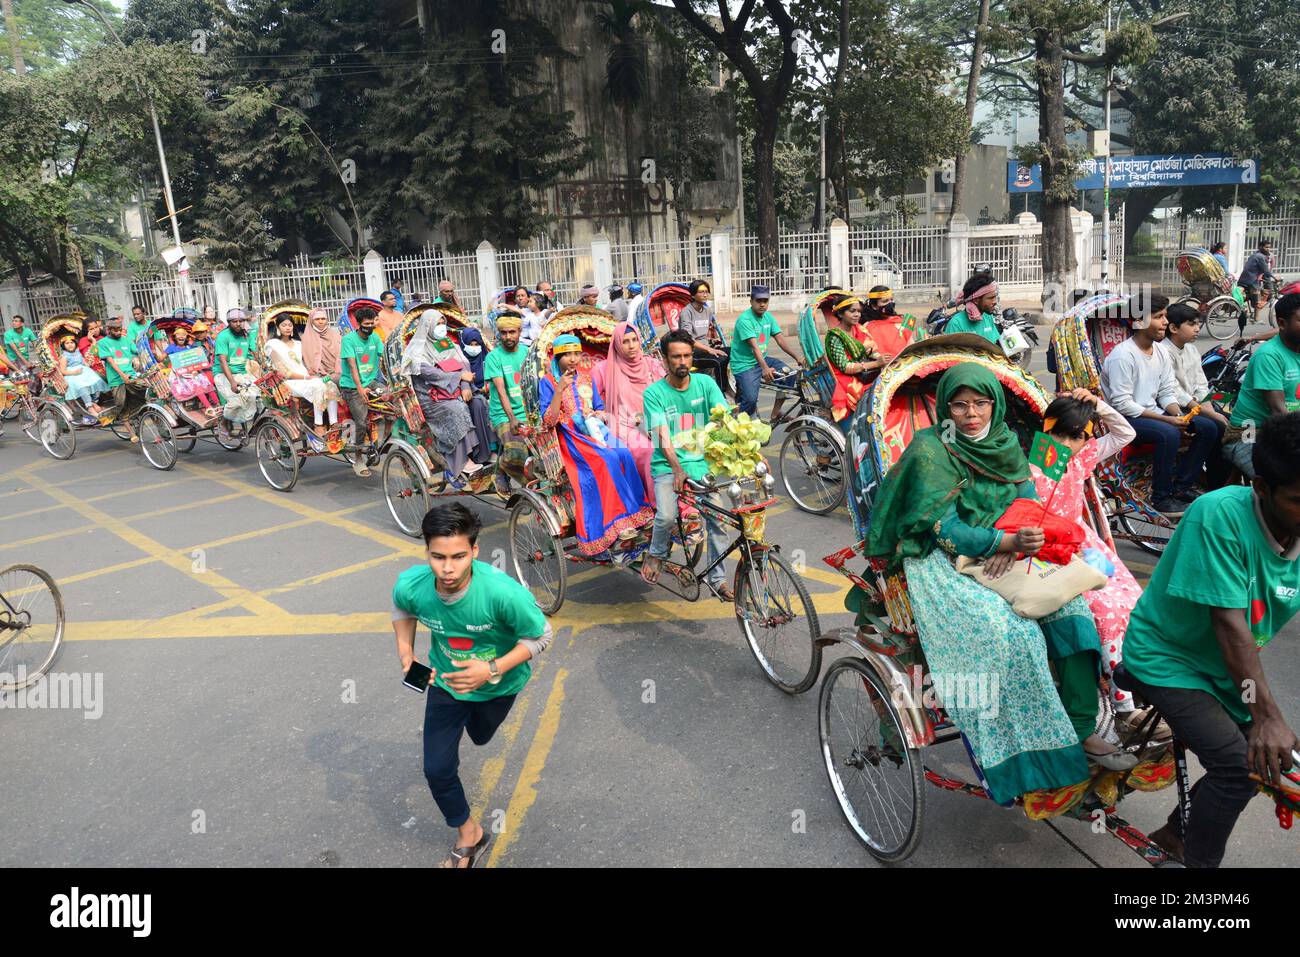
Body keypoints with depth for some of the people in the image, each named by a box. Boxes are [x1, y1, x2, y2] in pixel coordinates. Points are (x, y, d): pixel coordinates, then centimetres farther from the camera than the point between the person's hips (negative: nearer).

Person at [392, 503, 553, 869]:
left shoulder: (504, 593, -42)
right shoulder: (410, 585, -30)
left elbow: (541, 636, -24)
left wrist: (492, 670, -35)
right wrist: (405, 650, -12)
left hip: (497, 685, -1)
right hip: (446, 682, 1)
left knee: (480, 738, 29)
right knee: (437, 770, -1)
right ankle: (470, 836, 26)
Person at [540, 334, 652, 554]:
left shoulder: (586, 376, 16)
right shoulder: (548, 382, 0)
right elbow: (548, 421, -11)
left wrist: (600, 416, -3)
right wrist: (559, 390, -19)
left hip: (596, 429, 5)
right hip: (572, 436, -5)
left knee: (624, 454, -25)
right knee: (607, 459, -31)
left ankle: (637, 511, -19)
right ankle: (616, 521, -26)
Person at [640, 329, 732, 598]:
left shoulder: (705, 383, 1)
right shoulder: (654, 393, -8)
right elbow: (663, 438, -18)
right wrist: (677, 469, -35)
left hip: (701, 463, 3)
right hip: (667, 465, -3)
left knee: (717, 518, -9)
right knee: (667, 517, -25)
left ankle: (718, 579, 10)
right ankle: (656, 553, 9)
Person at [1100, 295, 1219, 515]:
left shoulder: (1162, 353, 9)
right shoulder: (1123, 355, -18)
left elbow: (1167, 392, 13)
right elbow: (1122, 404, -22)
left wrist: (1179, 415, -9)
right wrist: (1166, 419, -22)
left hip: (1153, 411, 9)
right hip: (1125, 417, -9)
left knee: (1208, 428, -2)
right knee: (1169, 433, -33)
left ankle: (1182, 486, 9)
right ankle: (1161, 497, -16)